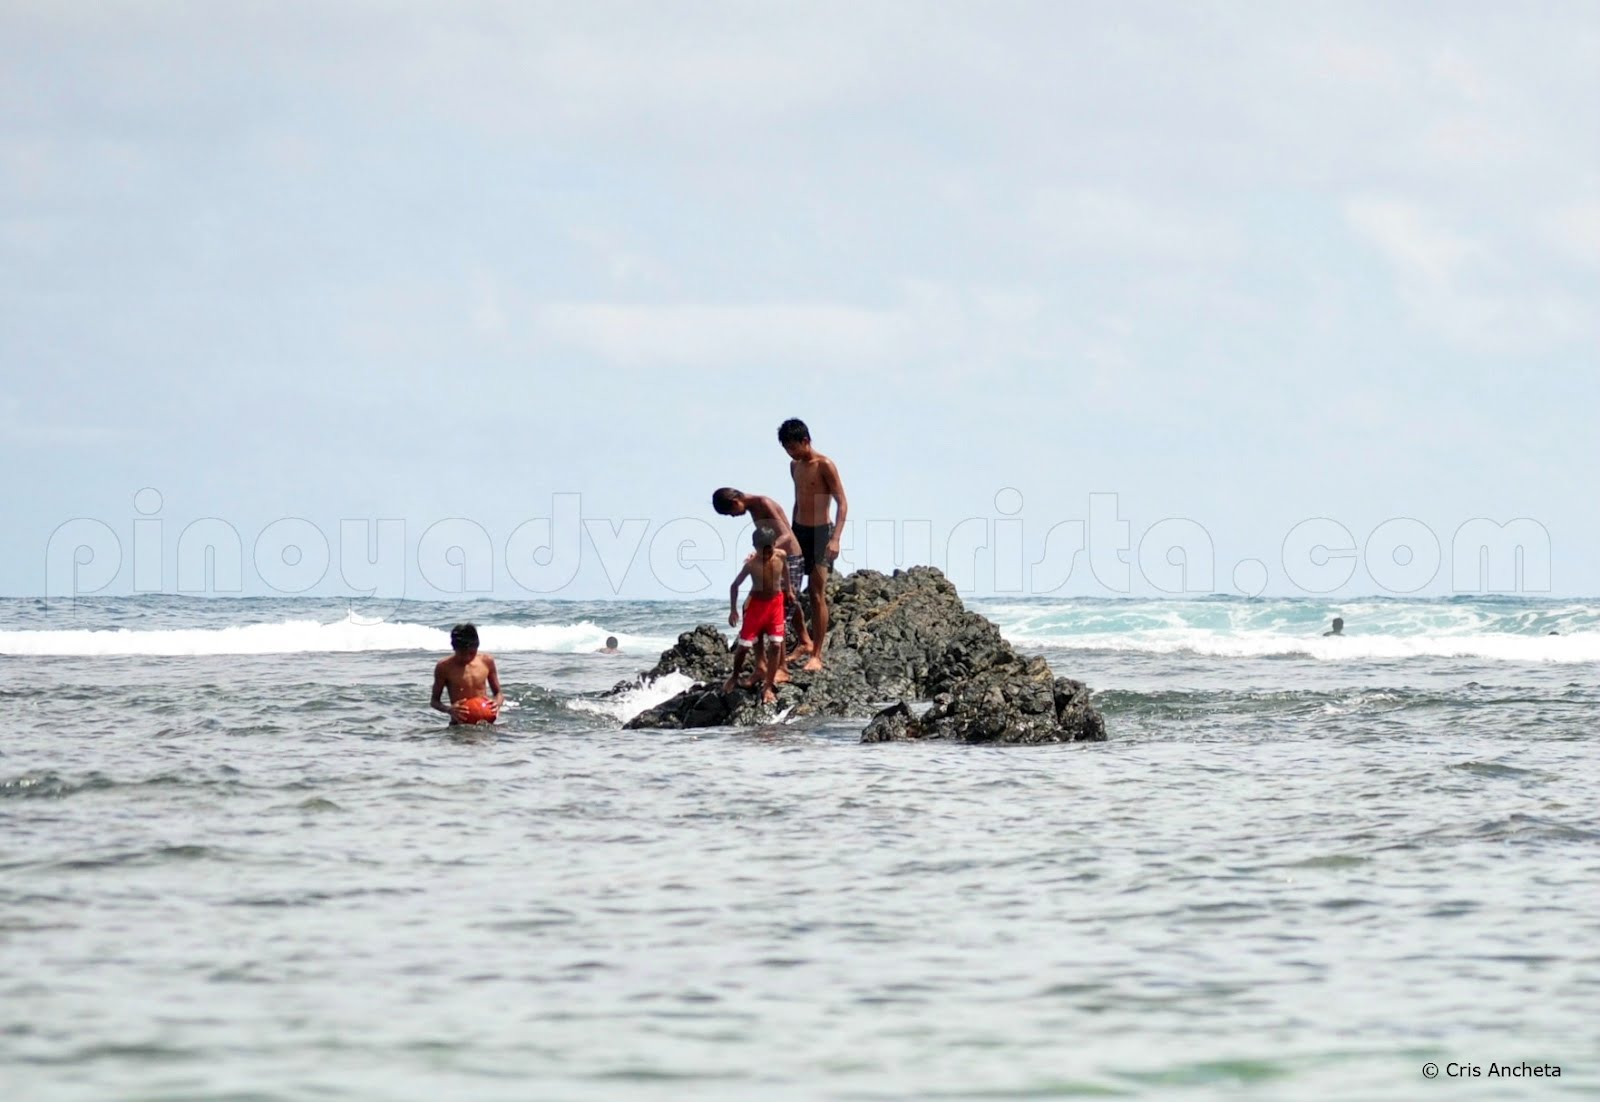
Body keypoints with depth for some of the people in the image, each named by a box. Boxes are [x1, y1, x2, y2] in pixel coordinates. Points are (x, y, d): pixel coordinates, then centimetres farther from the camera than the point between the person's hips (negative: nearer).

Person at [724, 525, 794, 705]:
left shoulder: (780, 556, -15)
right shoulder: (751, 563, -25)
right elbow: (735, 585, -14)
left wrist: (788, 589, 19)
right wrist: (733, 610, -13)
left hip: (775, 602, 3)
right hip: (756, 603, -3)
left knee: (776, 644, -3)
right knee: (743, 645, 1)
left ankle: (767, 686, 8)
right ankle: (734, 678, 29)